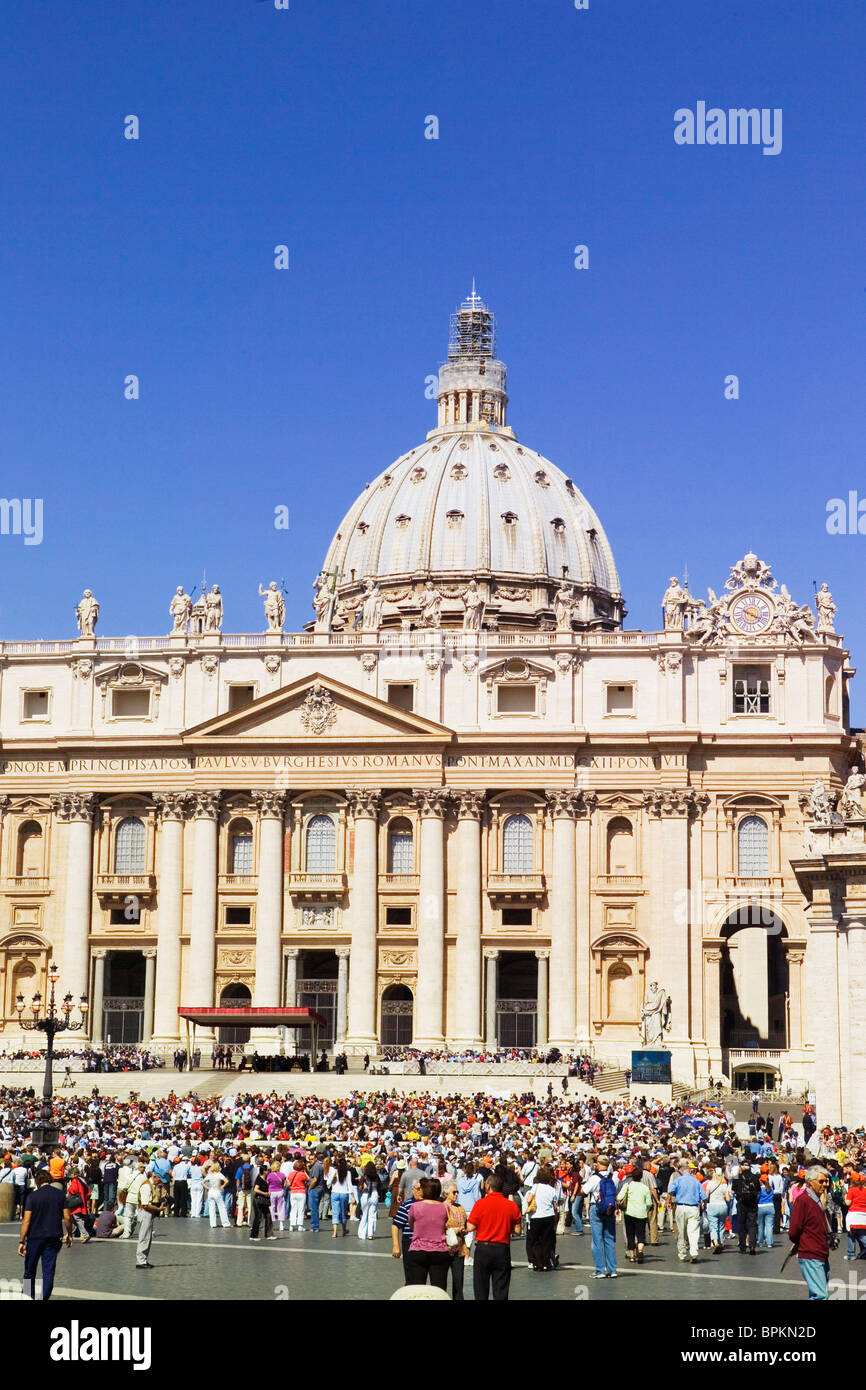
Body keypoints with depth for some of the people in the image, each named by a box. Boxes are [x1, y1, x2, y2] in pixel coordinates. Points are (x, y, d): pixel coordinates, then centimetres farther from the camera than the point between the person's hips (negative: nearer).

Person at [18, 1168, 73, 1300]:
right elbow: (67, 1217, 0)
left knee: (30, 1270, 15)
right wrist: (69, 1234, 14)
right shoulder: (60, 1194, 1)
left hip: (35, 1236, -1)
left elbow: (26, 1220, -10)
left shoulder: (32, 1196, -6)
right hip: (54, 1238, 2)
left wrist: (21, 1241, -8)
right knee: (49, 1271, 5)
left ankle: (28, 1295, 17)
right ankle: (44, 1297, 0)